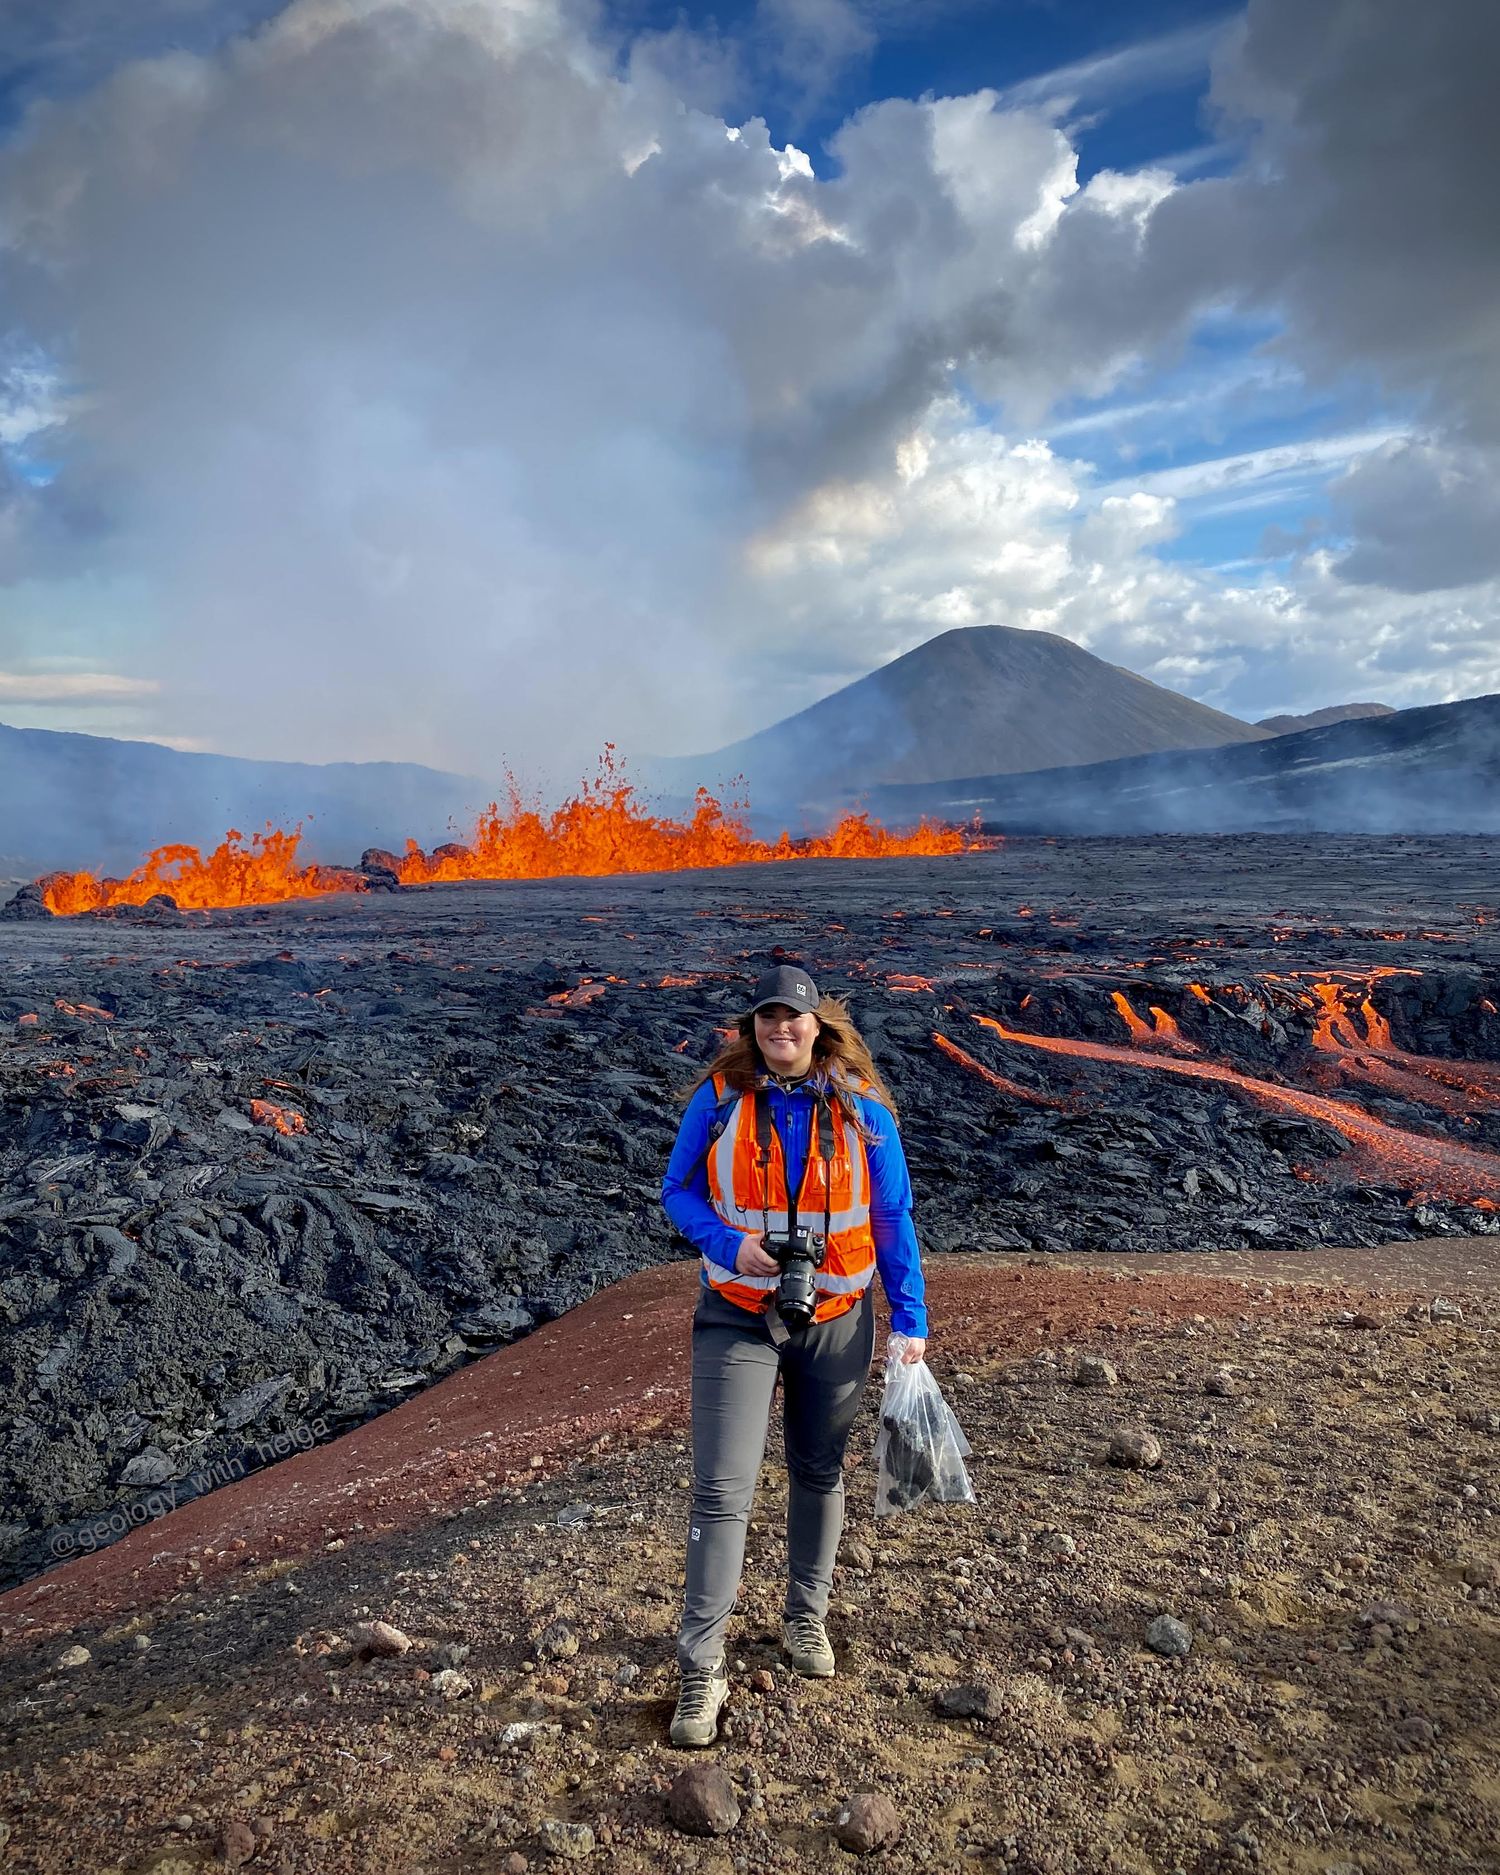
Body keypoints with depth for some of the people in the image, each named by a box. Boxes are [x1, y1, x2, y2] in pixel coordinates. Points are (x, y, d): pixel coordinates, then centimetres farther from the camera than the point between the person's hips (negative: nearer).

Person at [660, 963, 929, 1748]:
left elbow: (893, 1217, 0)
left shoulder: (862, 1108, -7)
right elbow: (679, 1190, 0)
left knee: (819, 1474, 18)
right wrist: (729, 1244, -18)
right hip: (738, 1319, -1)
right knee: (721, 1491, -4)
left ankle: (806, 1617, 41)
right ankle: (701, 1669, 9)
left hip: (835, 1321, 2)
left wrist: (910, 1317, -2)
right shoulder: (718, 1097, -10)